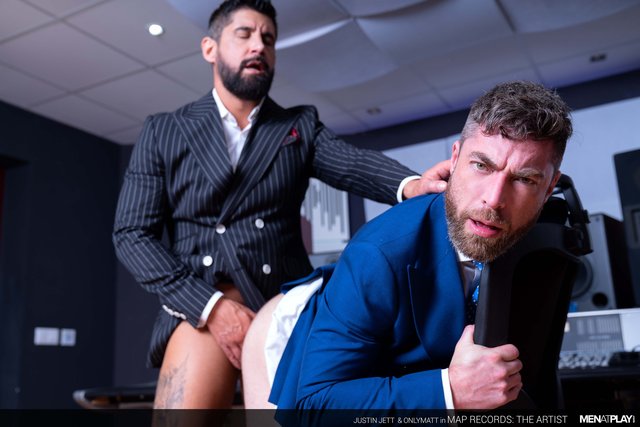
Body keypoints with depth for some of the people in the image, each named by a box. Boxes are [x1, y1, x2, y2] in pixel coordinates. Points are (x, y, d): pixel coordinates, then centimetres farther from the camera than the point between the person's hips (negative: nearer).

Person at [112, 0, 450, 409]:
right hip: (198, 302, -1)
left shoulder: (301, 126, 12)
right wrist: (209, 306, -11)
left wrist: (411, 184, -31)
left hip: (285, 300, 1)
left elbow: (353, 164, -7)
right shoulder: (163, 132, 9)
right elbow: (132, 233, 2)